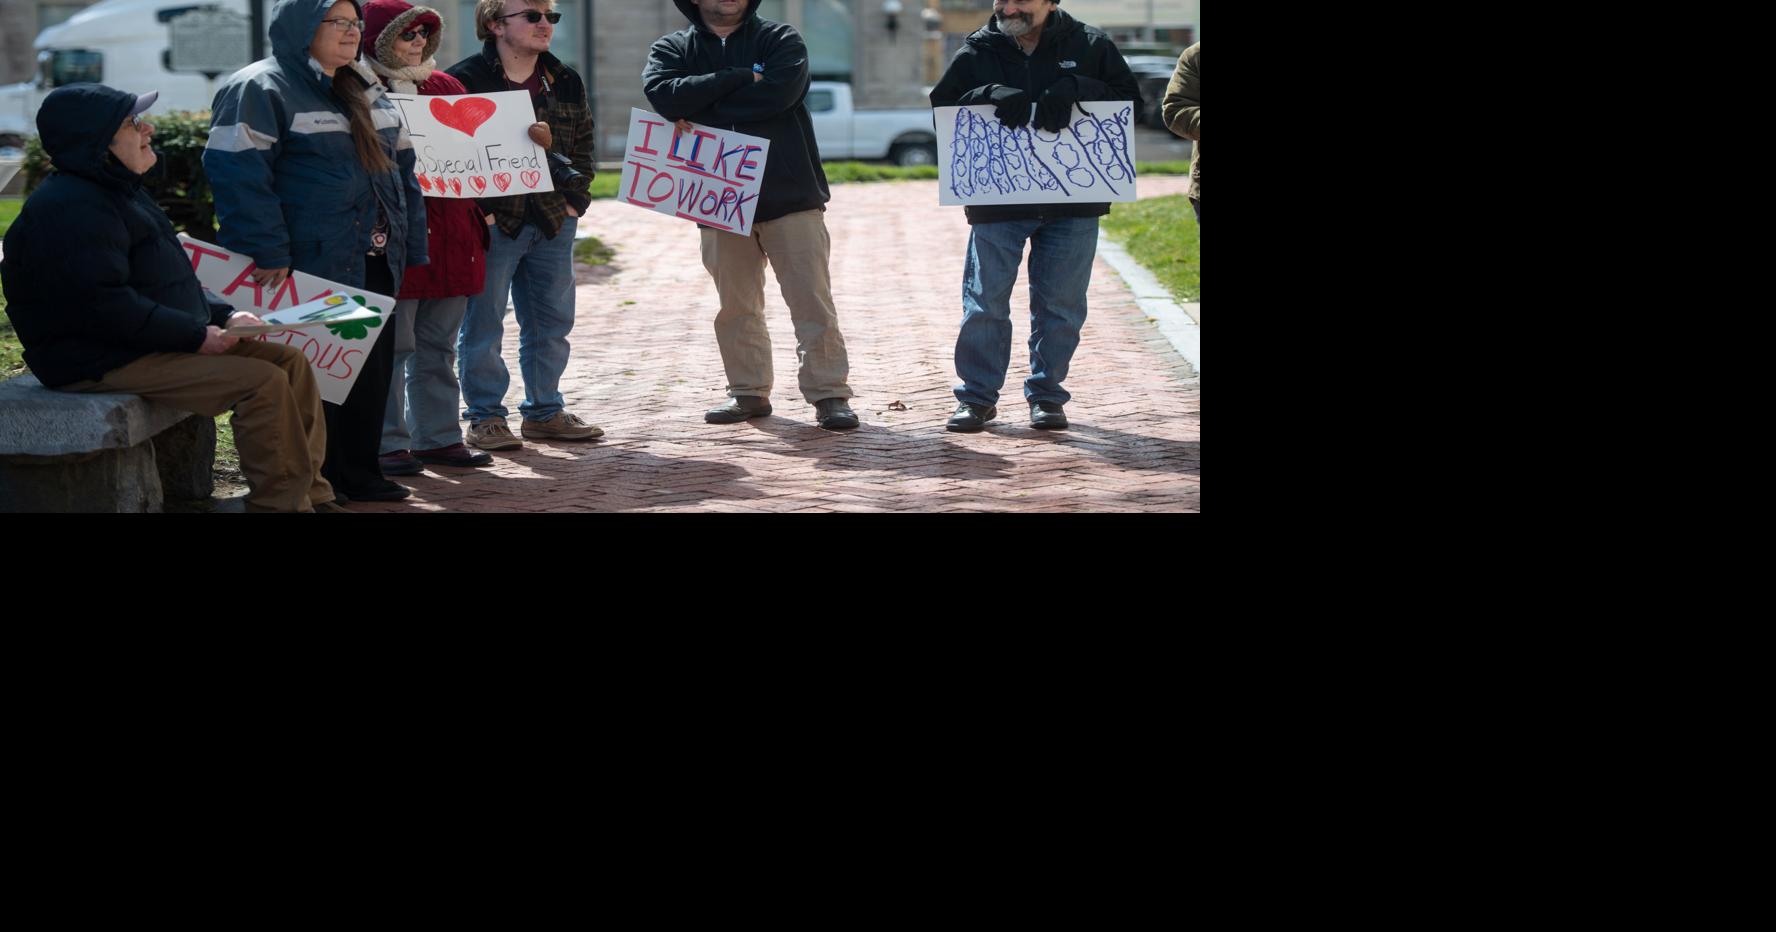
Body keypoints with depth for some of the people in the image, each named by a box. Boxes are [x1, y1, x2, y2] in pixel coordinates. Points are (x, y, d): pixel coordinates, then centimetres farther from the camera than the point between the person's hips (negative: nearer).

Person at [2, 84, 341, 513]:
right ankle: (283, 502, -14)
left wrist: (222, 315, 9)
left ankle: (311, 496, 4)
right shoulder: (71, 208, -18)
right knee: (263, 381, -22)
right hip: (104, 362, -11)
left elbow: (168, 283, 25)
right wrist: (196, 335, -21)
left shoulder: (117, 192, 18)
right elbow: (103, 304, -27)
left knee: (291, 361, 4)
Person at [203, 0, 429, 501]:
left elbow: (399, 166, 23)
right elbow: (239, 174, -17)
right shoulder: (260, 90, -9)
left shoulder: (366, 89, 18)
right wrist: (267, 253, -20)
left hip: (374, 265, 8)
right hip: (312, 268, -8)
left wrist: (410, 242, 16)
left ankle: (358, 471, 22)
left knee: (373, 369, 11)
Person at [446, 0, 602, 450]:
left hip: (554, 224, 6)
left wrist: (575, 201, 6)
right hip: (492, 223, -6)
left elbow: (581, 144, 18)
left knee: (551, 322, 11)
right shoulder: (464, 80, -8)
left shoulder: (566, 82, 10)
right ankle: (485, 417, 9)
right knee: (482, 324, 0)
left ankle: (544, 412, 23)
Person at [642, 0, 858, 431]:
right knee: (736, 306, 10)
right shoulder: (672, 48, 9)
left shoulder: (780, 39, 4)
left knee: (812, 299, -5)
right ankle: (748, 392, 20)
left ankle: (828, 393, -3)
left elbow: (779, 92, -17)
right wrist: (740, 78, -15)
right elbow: (662, 93, -13)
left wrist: (700, 113, -13)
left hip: (789, 196, -2)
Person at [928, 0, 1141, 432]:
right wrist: (989, 95, -18)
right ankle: (977, 396, 12)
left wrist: (1075, 89, -17)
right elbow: (941, 111, 0)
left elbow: (1132, 104, -2)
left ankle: (1046, 394, 17)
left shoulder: (1089, 45, 3)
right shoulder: (977, 52, 4)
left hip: (1073, 203, 0)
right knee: (985, 303, 1)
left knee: (1060, 305, 5)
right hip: (995, 201, 0)